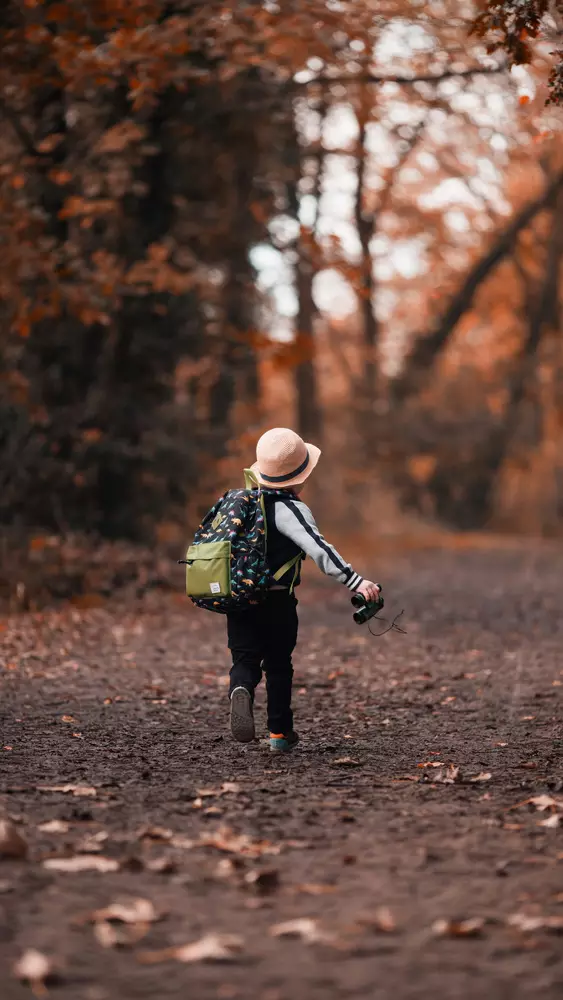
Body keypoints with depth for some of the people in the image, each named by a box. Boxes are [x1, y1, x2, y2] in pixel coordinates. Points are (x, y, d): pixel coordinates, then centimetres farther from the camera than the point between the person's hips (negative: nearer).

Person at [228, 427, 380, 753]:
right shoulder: (289, 510, -15)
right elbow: (319, 548, -30)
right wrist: (356, 582, -36)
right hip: (276, 602, -4)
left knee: (245, 660, 3)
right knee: (278, 664, 12)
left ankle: (241, 691, -31)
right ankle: (280, 732, 19)